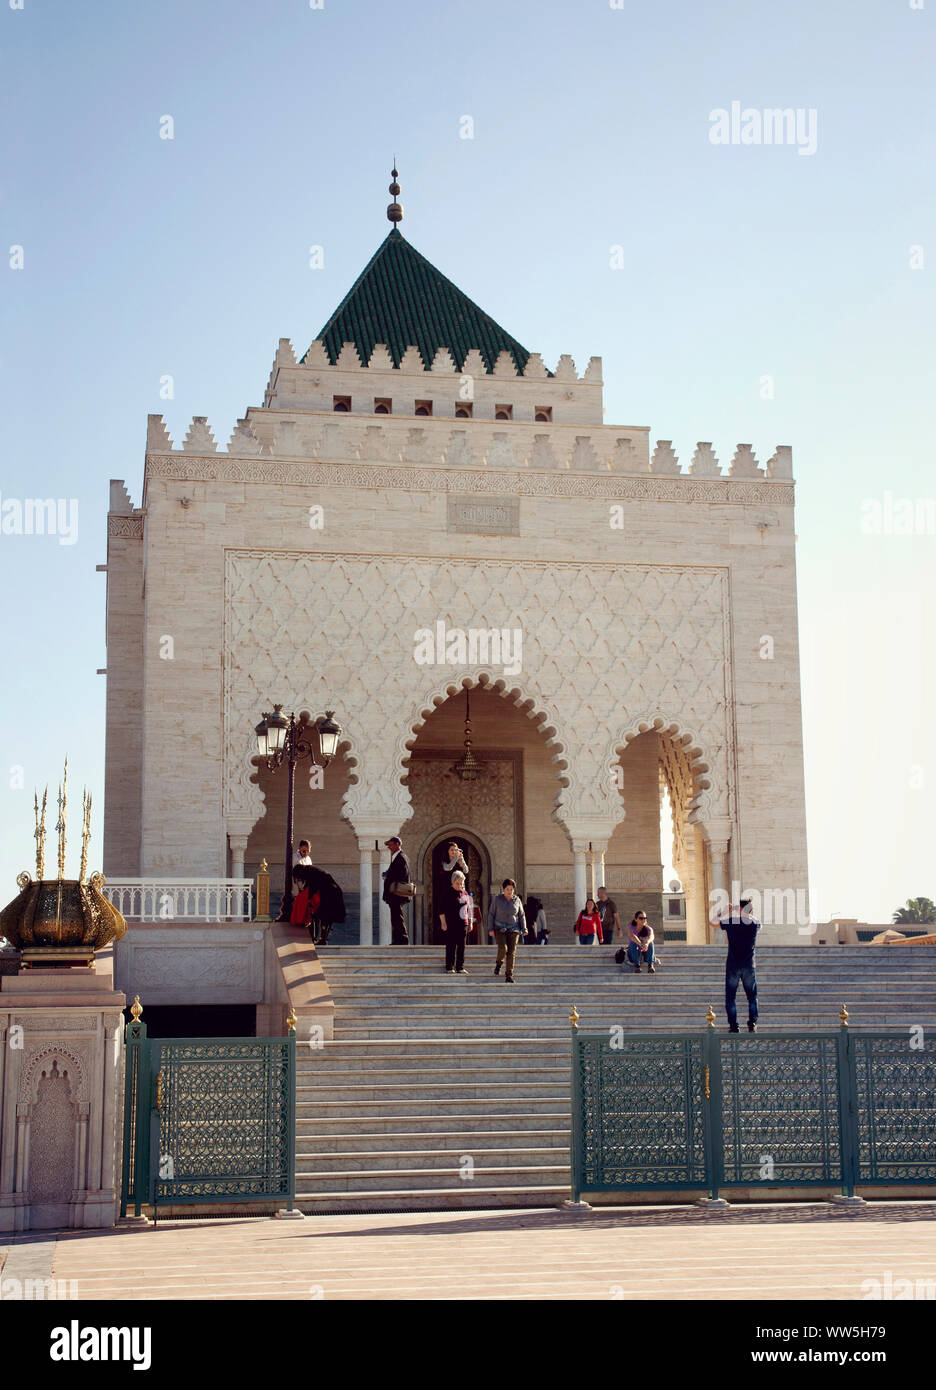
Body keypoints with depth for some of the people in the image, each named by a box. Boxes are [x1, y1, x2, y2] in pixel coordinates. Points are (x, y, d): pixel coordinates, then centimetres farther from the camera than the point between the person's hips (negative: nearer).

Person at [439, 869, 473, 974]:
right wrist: (443, 923, -12)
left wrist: (470, 923, 19)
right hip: (451, 924, -6)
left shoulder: (465, 893, 12)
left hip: (463, 924, 6)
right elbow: (441, 909, -6)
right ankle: (449, 968, 1)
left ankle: (460, 967, 13)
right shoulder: (448, 893, -4)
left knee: (461, 946, 7)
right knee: (451, 946, -4)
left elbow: (469, 909, 21)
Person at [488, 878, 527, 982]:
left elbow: (522, 915, 11)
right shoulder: (497, 899, 1)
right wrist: (491, 929, -1)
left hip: (513, 930, 2)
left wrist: (524, 929, 5)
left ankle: (509, 975, 0)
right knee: (503, 948, -20)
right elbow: (491, 914, 4)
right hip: (499, 929, -2)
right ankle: (499, 963, 12)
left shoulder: (517, 900, 5)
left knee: (511, 952, -6)